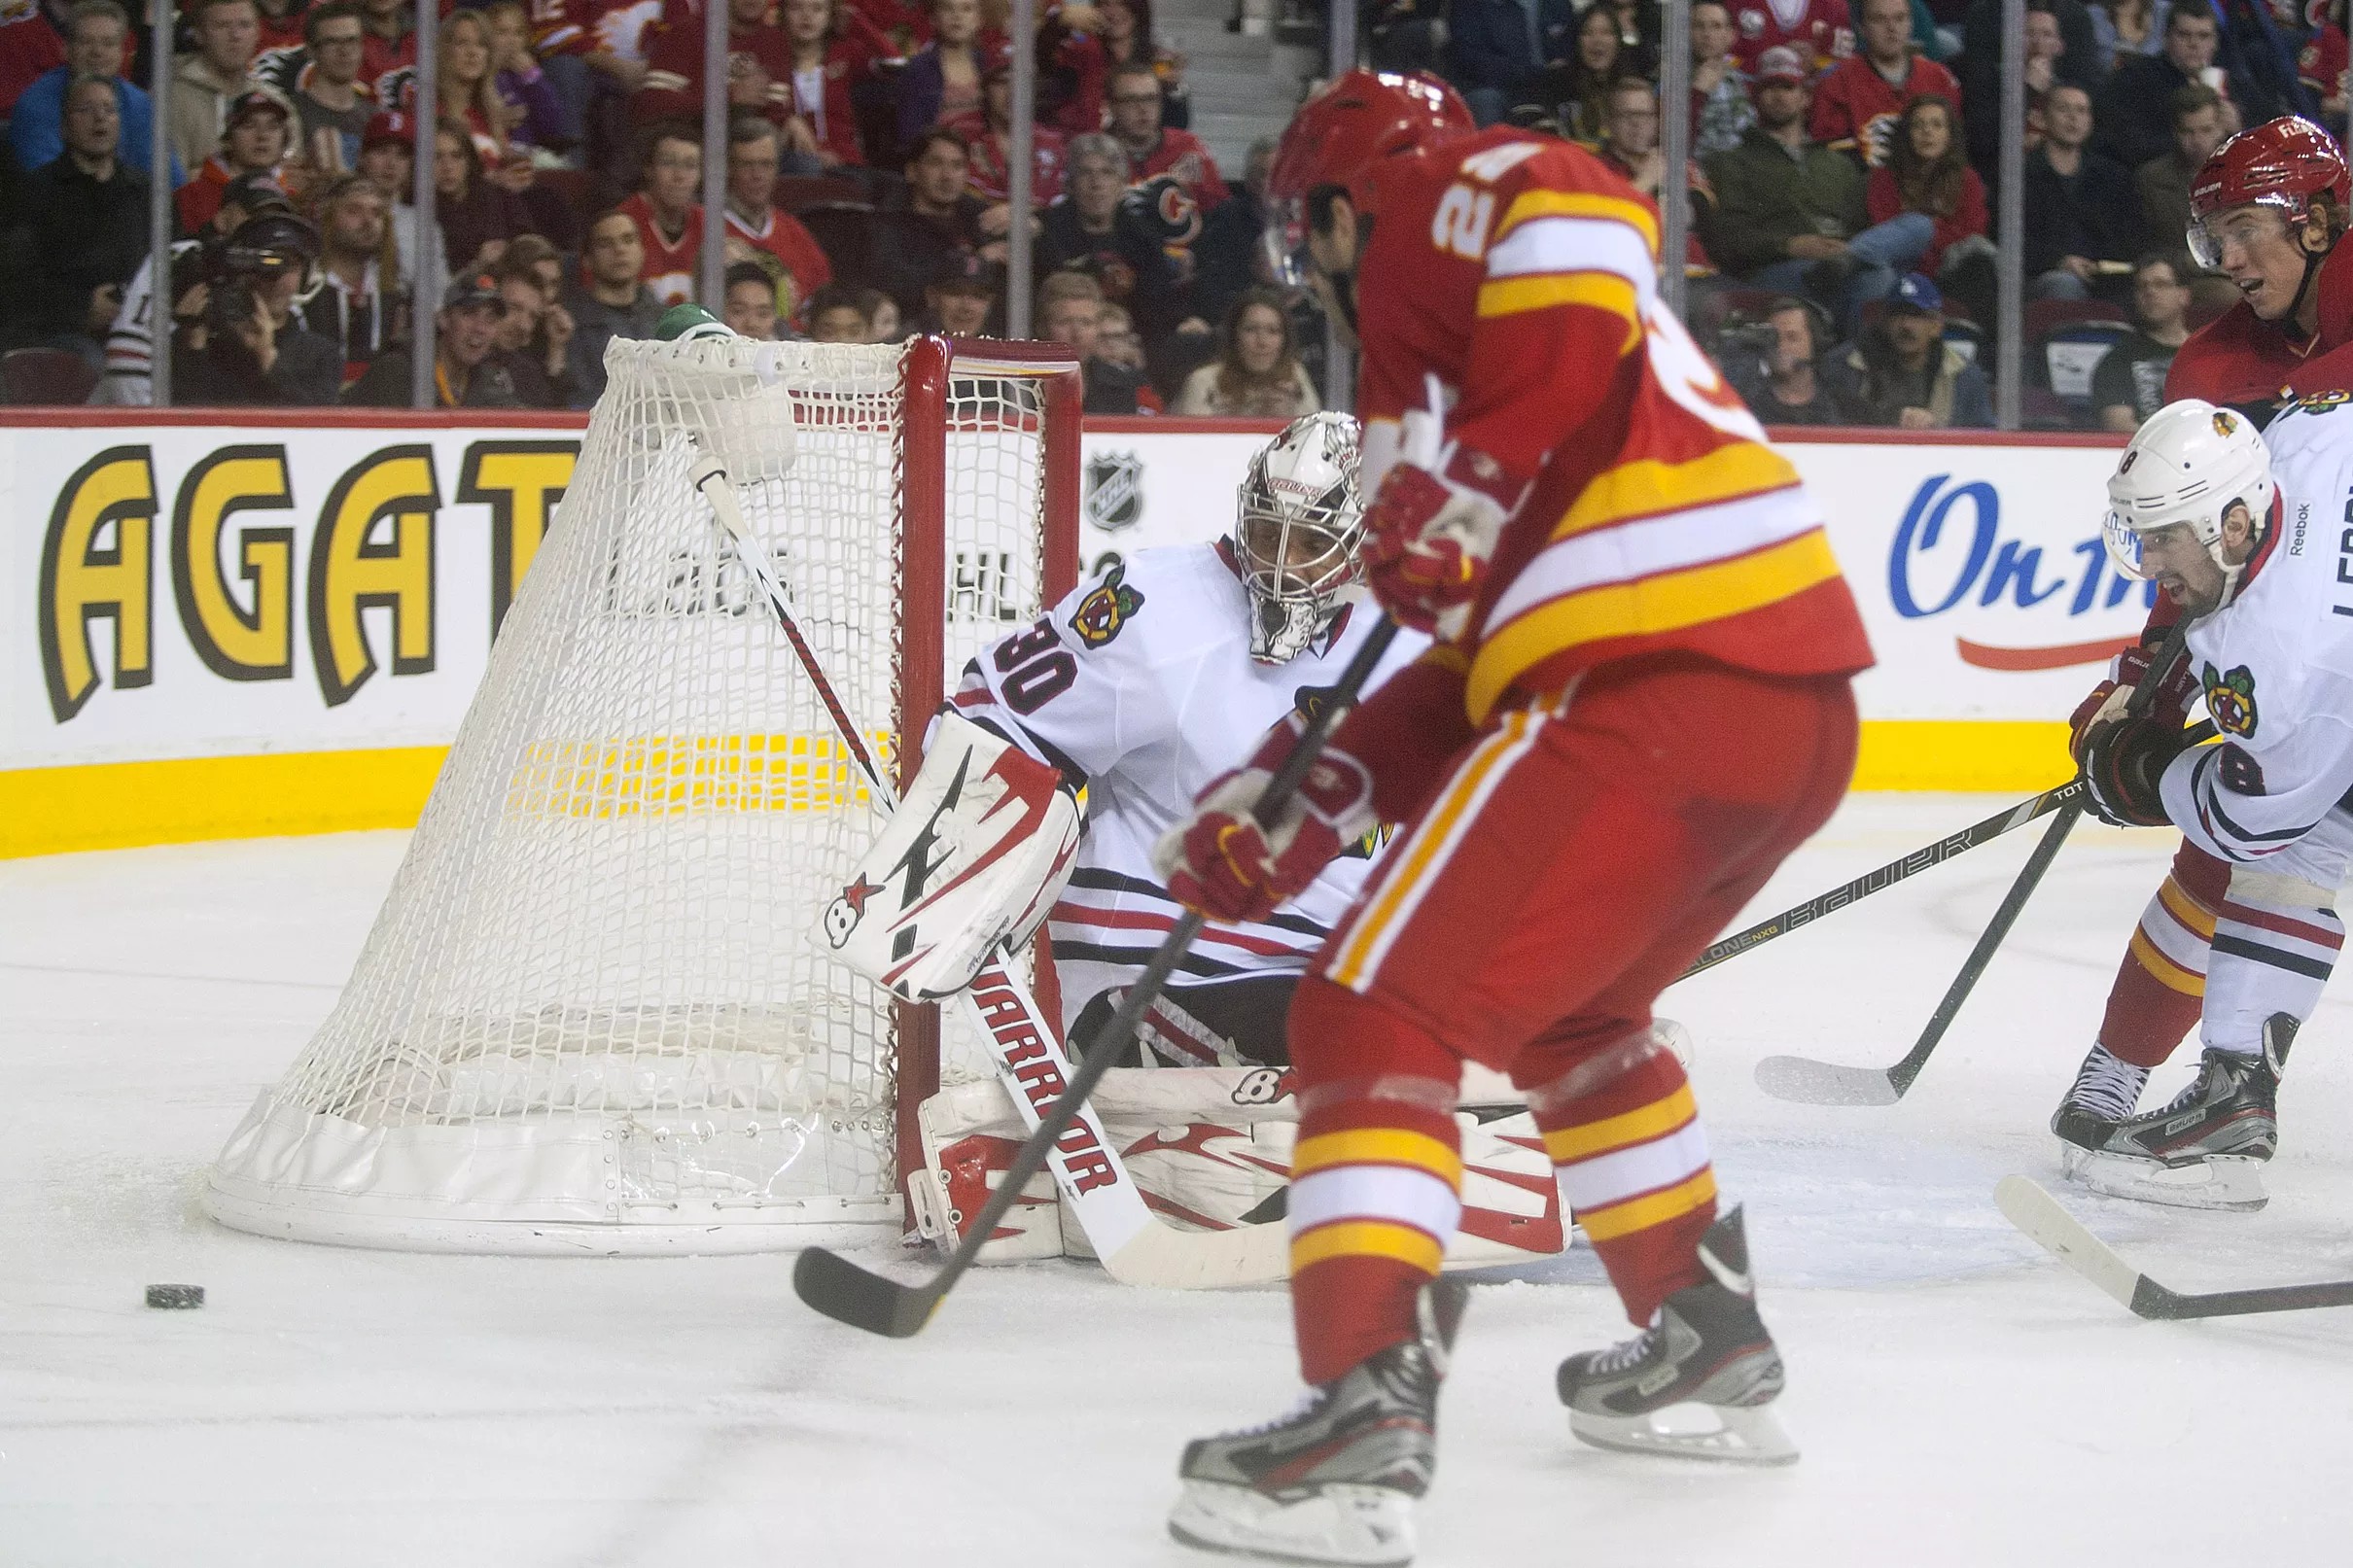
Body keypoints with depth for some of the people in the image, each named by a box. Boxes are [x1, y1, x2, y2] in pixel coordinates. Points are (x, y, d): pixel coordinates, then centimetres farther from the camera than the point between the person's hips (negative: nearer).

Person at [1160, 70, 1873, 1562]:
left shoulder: (1430, 191, 6)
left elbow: (1582, 226, -19)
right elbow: (1479, 665, 28)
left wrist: (1469, 490, -14)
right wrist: (1297, 807, 21)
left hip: (1653, 691, -10)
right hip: (1805, 704, 10)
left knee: (1376, 1016, -7)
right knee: (1573, 1012, 33)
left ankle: (1367, 1420, -19)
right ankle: (1712, 1345, 37)